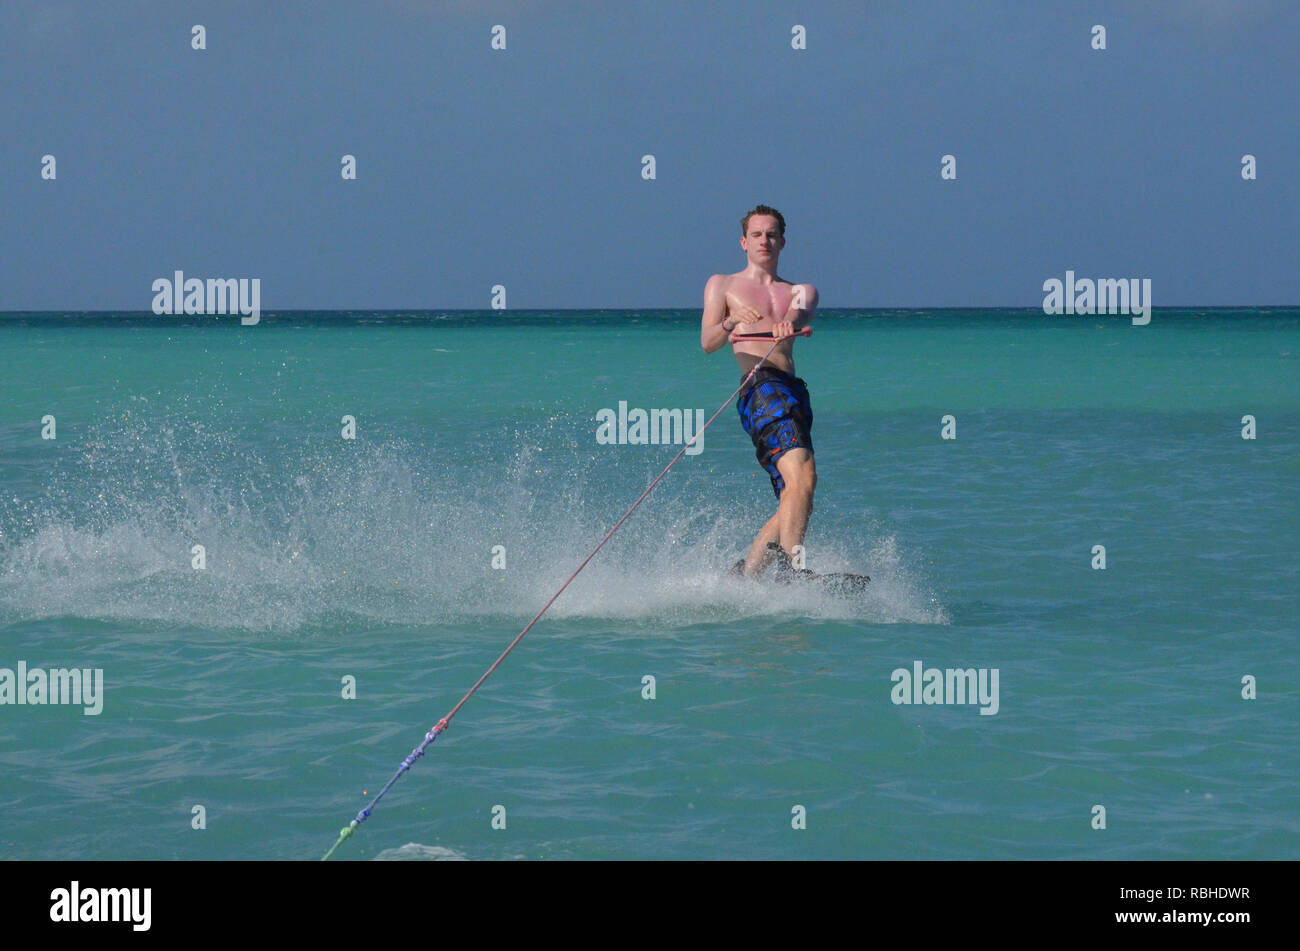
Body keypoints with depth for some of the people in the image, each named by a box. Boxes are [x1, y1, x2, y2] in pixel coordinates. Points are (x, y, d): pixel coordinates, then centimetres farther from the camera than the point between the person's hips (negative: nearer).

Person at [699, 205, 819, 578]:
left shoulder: (799, 291, 26)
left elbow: (804, 309, 0)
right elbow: (707, 343, 5)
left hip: (794, 392, 6)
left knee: (795, 505, 2)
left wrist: (791, 321, -27)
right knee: (802, 477, -27)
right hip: (760, 388, -6)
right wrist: (730, 323, -19)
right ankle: (790, 568, -38)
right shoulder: (723, 285, 19)